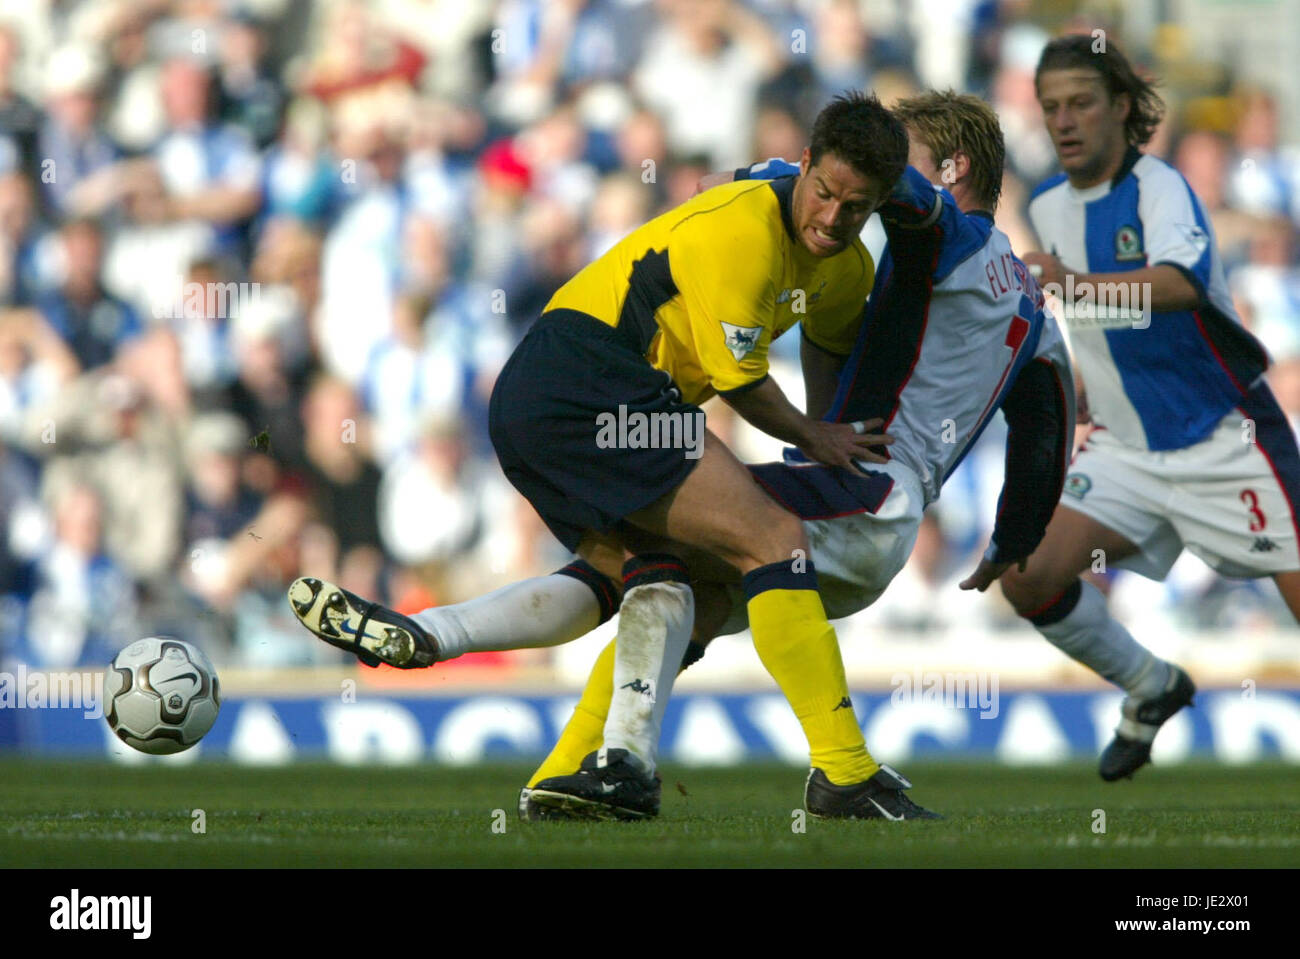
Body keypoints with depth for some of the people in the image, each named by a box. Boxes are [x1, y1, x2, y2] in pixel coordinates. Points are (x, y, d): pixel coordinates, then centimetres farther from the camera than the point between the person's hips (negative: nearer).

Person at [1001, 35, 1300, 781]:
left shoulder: (1159, 188, -18)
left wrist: (1076, 286, -54)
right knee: (1030, 579, -10)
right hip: (1128, 450, 6)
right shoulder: (1048, 207, 4)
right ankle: (1153, 690, 12)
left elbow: (1179, 284, -41)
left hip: (1225, 440, -6)